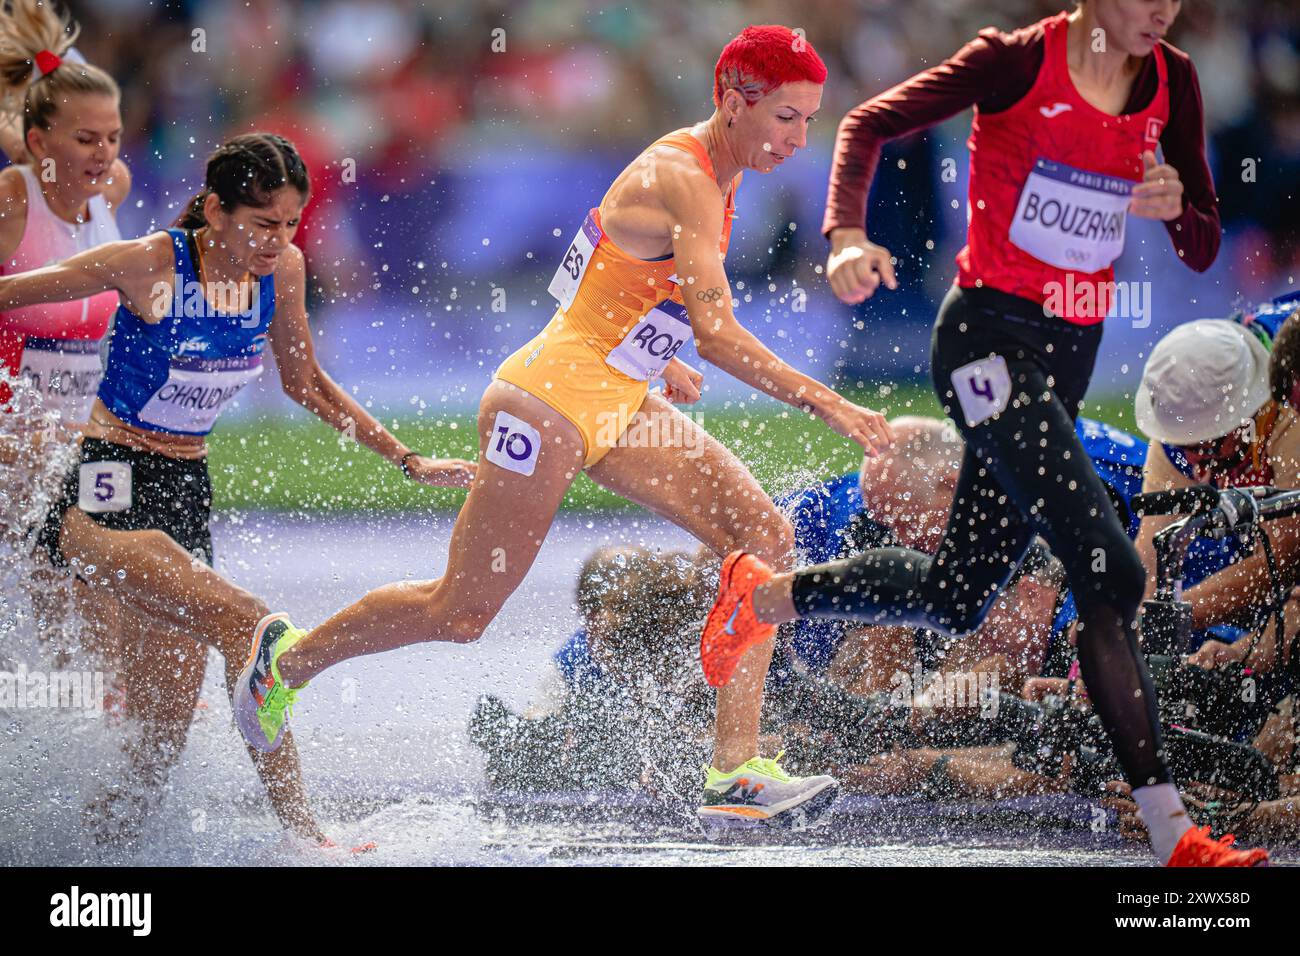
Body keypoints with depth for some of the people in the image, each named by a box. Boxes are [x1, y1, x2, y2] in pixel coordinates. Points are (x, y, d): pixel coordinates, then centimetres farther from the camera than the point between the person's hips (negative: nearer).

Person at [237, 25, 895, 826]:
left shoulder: (719, 170, 8)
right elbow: (717, 334, -31)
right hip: (552, 401, -10)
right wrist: (826, 404, -32)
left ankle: (735, 769, -11)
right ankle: (290, 657, 28)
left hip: (619, 405, 10)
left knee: (762, 534, -8)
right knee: (461, 613, 2)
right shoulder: (682, 182, -23)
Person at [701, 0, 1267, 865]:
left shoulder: (1172, 83, 5)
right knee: (1111, 575, -19)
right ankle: (1172, 833, -20)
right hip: (989, 334, -8)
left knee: (958, 598, 15)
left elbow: (1202, 250, 8)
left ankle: (767, 595, 38)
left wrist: (1178, 207, -16)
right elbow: (871, 124, -7)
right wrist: (847, 235, -24)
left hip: (1072, 351, 8)